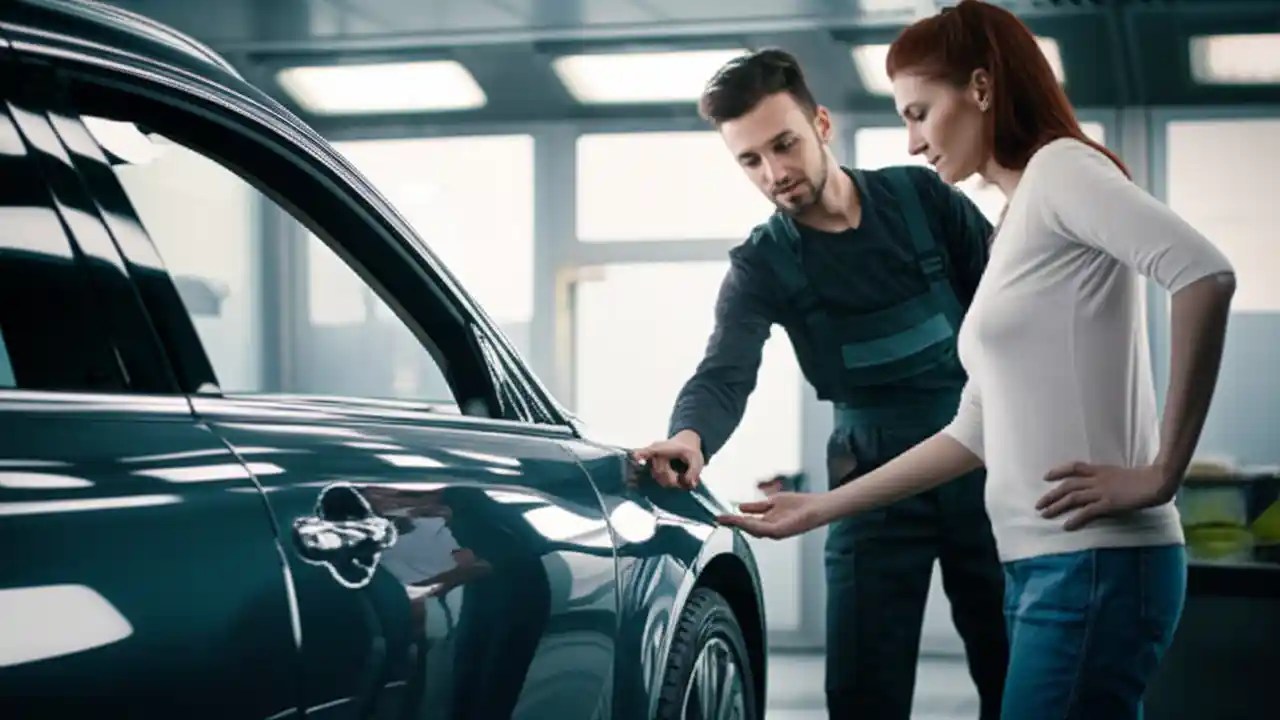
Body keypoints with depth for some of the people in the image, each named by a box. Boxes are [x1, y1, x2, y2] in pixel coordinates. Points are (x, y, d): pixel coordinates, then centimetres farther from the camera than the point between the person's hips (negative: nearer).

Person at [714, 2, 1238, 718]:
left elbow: (1207, 275, -21)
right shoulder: (1012, 233, 21)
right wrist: (821, 509, 23)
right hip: (1044, 564, 9)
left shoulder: (1060, 166, -5)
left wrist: (1161, 474, -20)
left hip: (1095, 561, -9)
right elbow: (975, 434, 23)